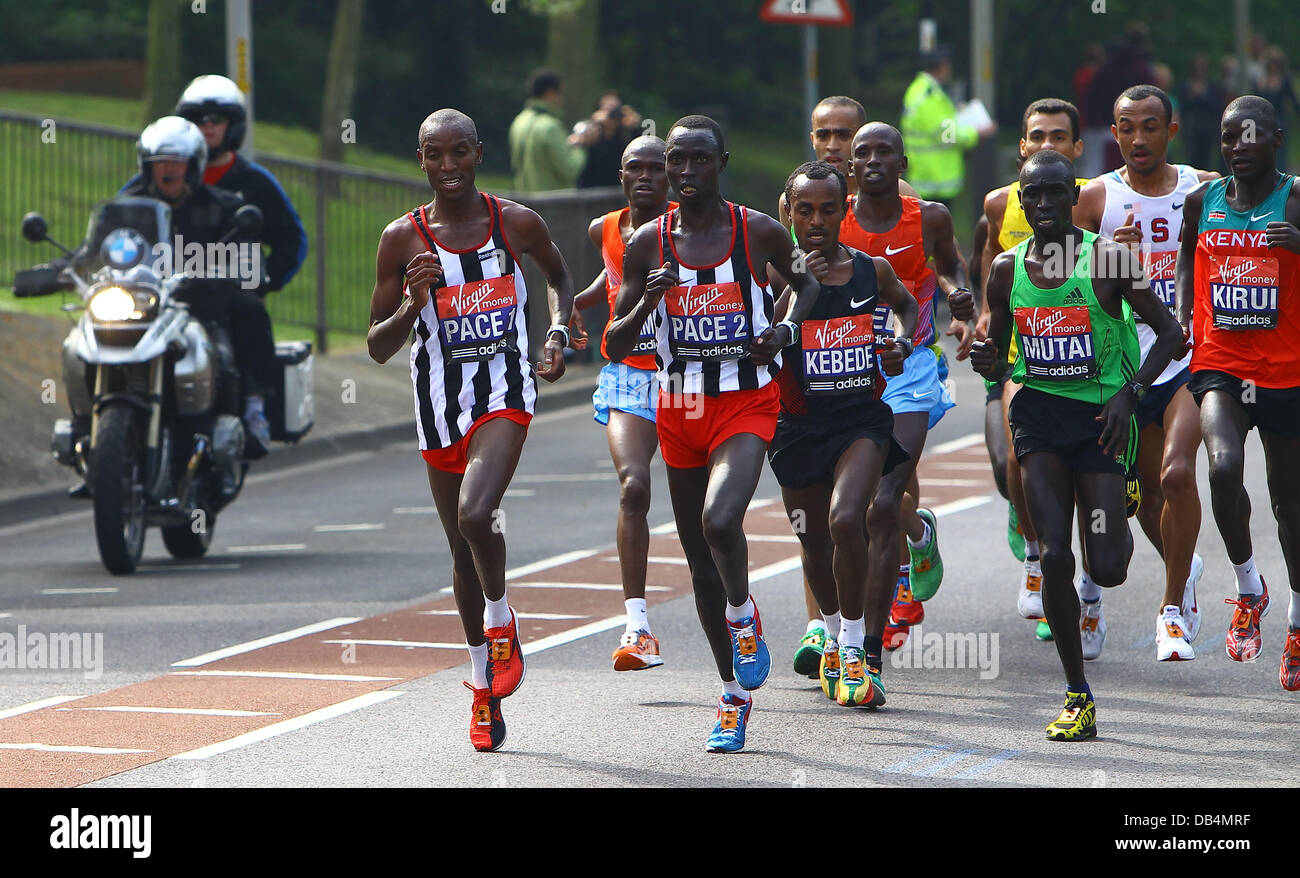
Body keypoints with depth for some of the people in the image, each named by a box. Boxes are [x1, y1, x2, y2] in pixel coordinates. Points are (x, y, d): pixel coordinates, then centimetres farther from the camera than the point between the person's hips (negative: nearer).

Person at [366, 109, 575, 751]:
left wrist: (558, 330, 3)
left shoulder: (516, 223, -2)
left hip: (504, 391, -2)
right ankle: (485, 686, 28)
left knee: (475, 514, -27)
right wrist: (413, 305, -19)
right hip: (439, 404, 2)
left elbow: (559, 276, 21)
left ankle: (501, 619, 2)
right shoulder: (403, 239, -3)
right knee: (463, 550, 12)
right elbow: (378, 348, -1)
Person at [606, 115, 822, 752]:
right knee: (700, 558, 10)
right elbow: (615, 347, 2)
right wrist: (646, 303, -17)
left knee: (720, 521, -29)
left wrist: (788, 327, -4)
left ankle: (743, 618, 3)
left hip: (746, 405, -3)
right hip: (679, 409, 3)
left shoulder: (759, 233, -4)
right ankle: (735, 695, 26)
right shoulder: (647, 244, 0)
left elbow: (805, 280, 17)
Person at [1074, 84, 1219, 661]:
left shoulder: (1207, 190, 2)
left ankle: (1173, 611, -8)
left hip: (1190, 360, -2)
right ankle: (1184, 569, 43)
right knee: (1145, 492, 12)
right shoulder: (1096, 199, 1)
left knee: (1176, 472, -21)